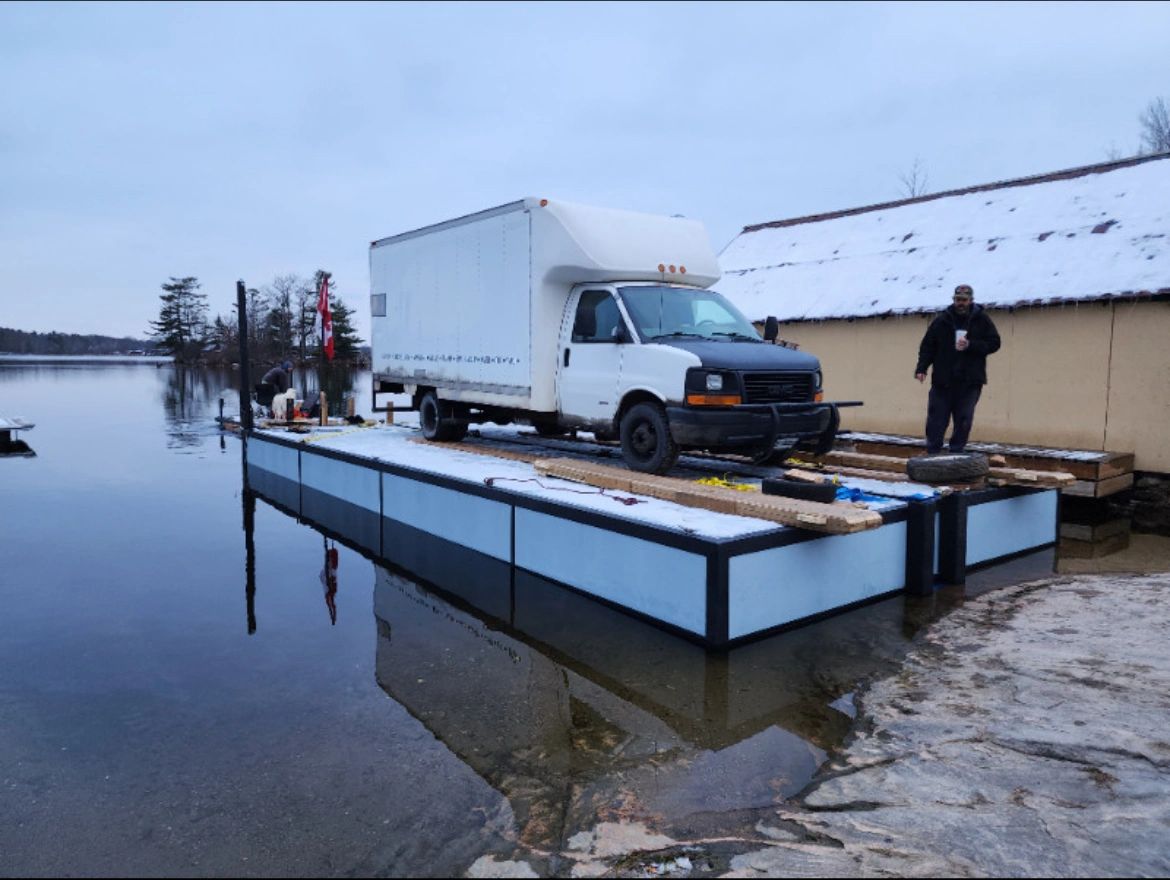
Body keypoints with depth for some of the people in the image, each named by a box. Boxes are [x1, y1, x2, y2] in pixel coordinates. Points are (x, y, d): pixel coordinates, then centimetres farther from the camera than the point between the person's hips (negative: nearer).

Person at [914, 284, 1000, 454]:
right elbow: (928, 345, 4)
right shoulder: (942, 319, 5)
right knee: (936, 420, 0)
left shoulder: (982, 320, 5)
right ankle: (932, 454, 8)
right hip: (943, 380, 0)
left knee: (963, 421, 2)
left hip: (970, 382, 0)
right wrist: (921, 368, -8)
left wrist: (970, 345, -14)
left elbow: (994, 343, 2)